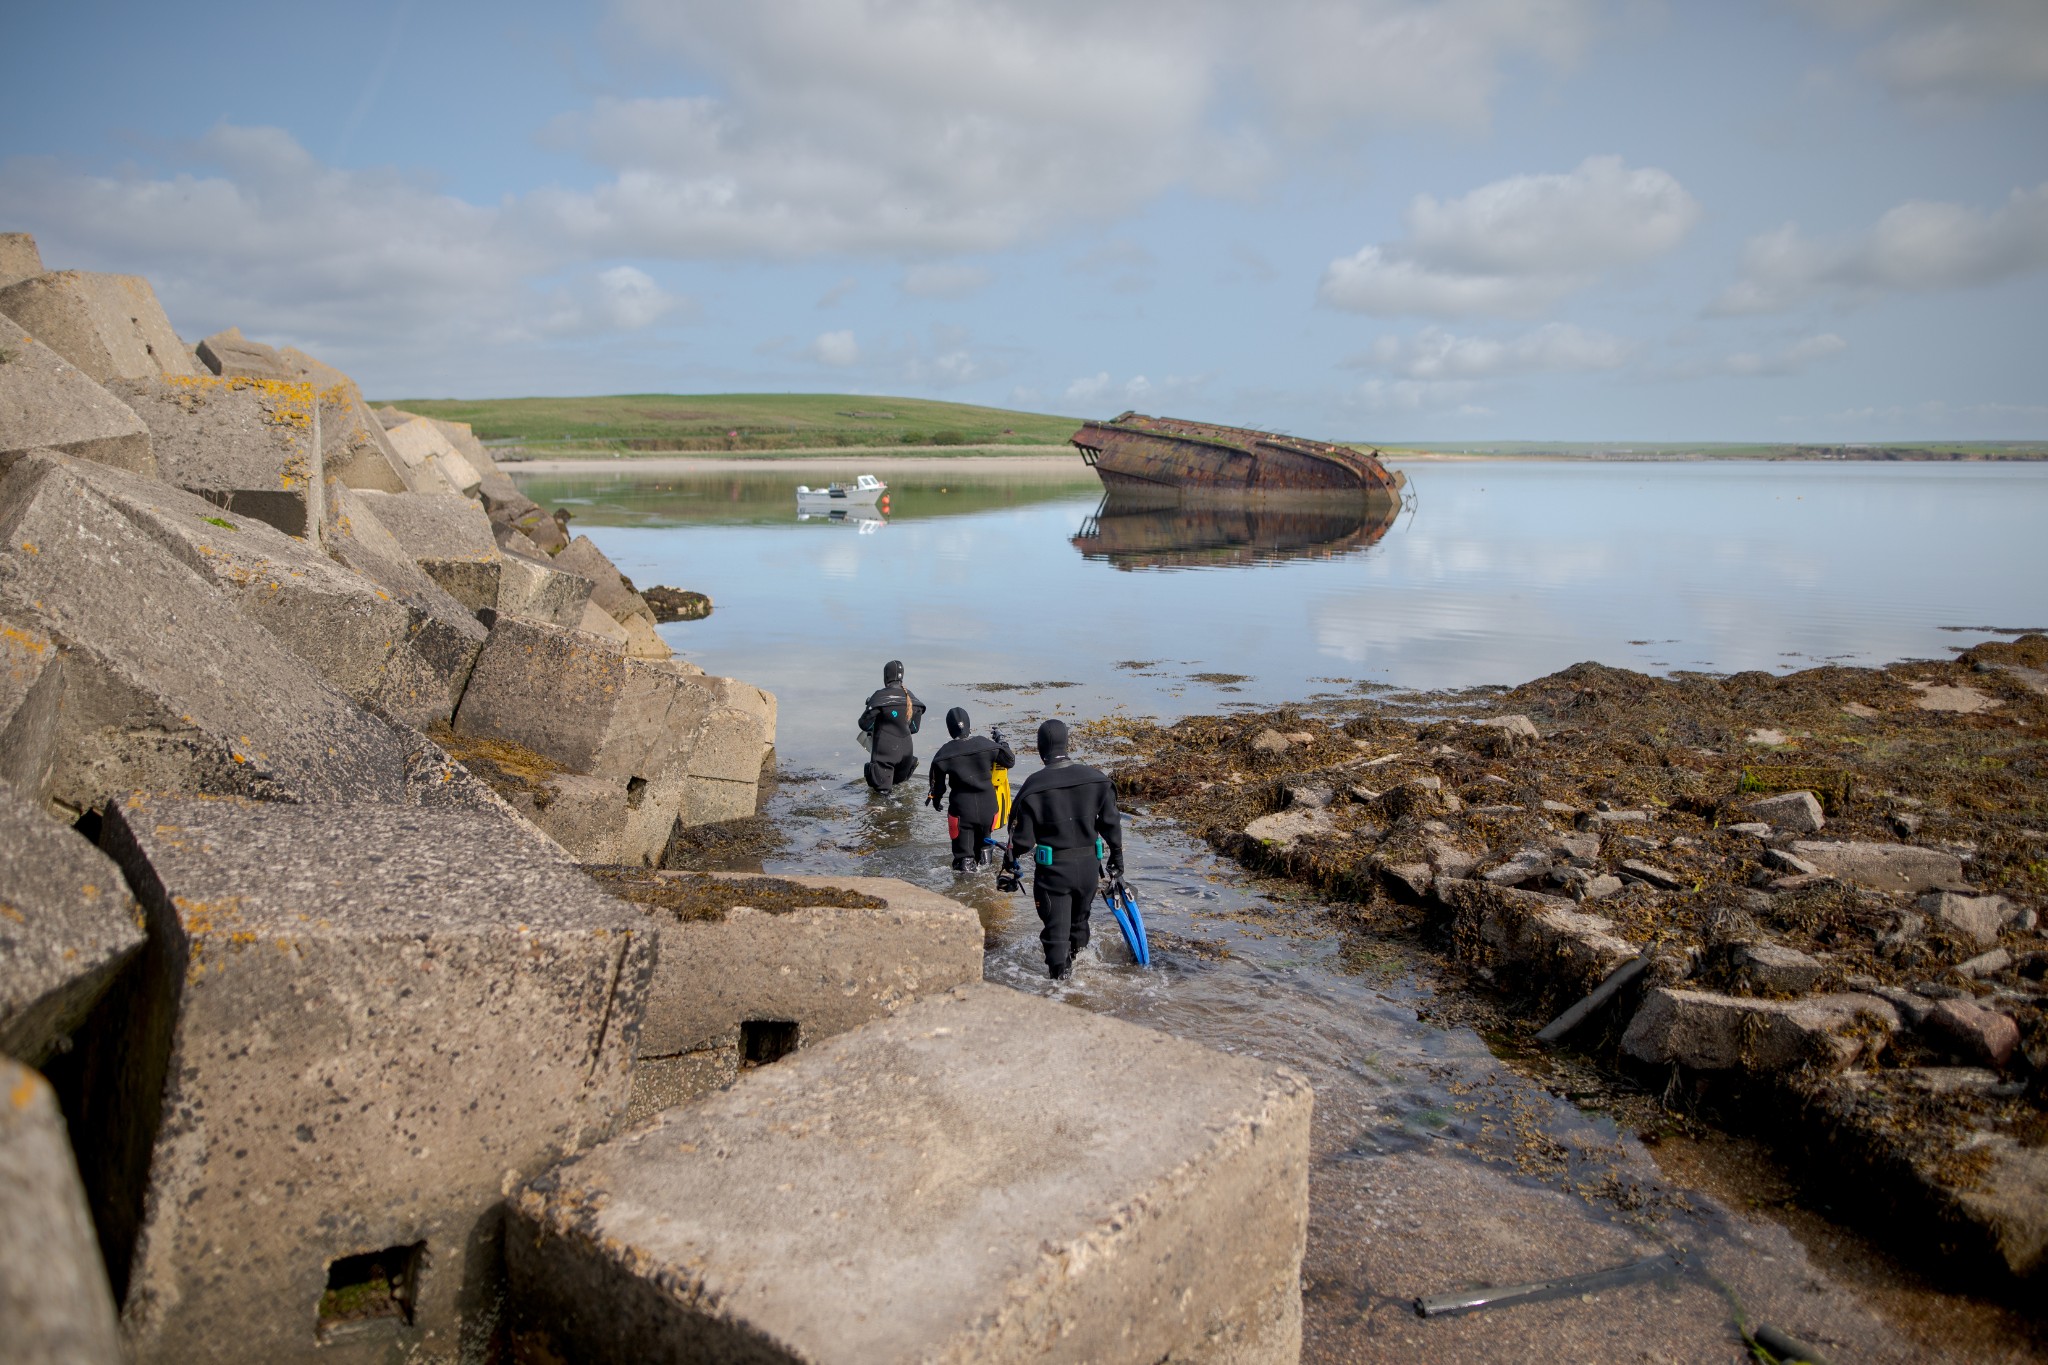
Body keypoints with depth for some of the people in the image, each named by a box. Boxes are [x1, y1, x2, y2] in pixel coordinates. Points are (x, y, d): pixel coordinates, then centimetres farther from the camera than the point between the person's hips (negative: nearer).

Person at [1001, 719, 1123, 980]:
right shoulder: (1097, 779, -5)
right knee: (1080, 921, 26)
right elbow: (1110, 822, 4)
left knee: (1056, 931, 6)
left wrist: (1009, 868, 4)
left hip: (1053, 869, -4)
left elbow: (1022, 836, -10)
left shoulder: (1034, 787, -15)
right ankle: (1078, 960, 45)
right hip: (1089, 866, 4)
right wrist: (1116, 856, 18)